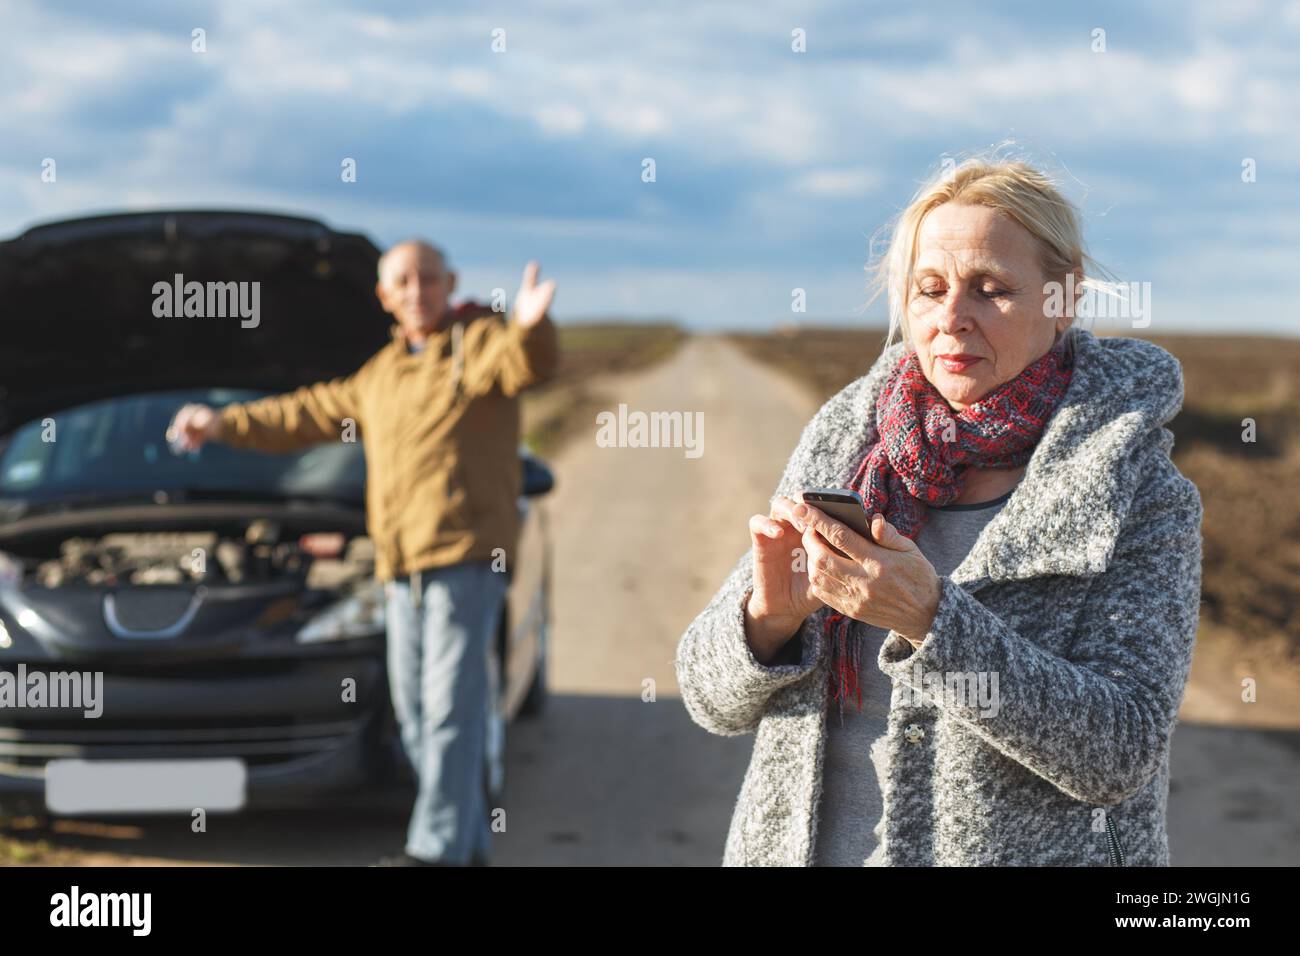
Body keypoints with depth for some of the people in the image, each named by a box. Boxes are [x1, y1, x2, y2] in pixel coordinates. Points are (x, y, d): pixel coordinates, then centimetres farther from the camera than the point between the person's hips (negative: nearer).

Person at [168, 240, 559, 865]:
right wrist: (226, 424, 36)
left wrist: (531, 324, -46)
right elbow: (310, 415, 33)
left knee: (450, 703, -11)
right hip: (401, 565, 8)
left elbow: (528, 364, -23)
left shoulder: (480, 342, 0)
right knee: (415, 713, 7)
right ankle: (471, 844, 16)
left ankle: (437, 849, -9)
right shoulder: (381, 375, 22)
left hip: (465, 555, -7)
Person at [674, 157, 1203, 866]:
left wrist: (929, 618, -30)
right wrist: (770, 615, -22)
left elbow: (1118, 754, -21)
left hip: (1016, 850, -3)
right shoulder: (841, 440, -3)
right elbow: (714, 698, -2)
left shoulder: (1137, 495, -11)